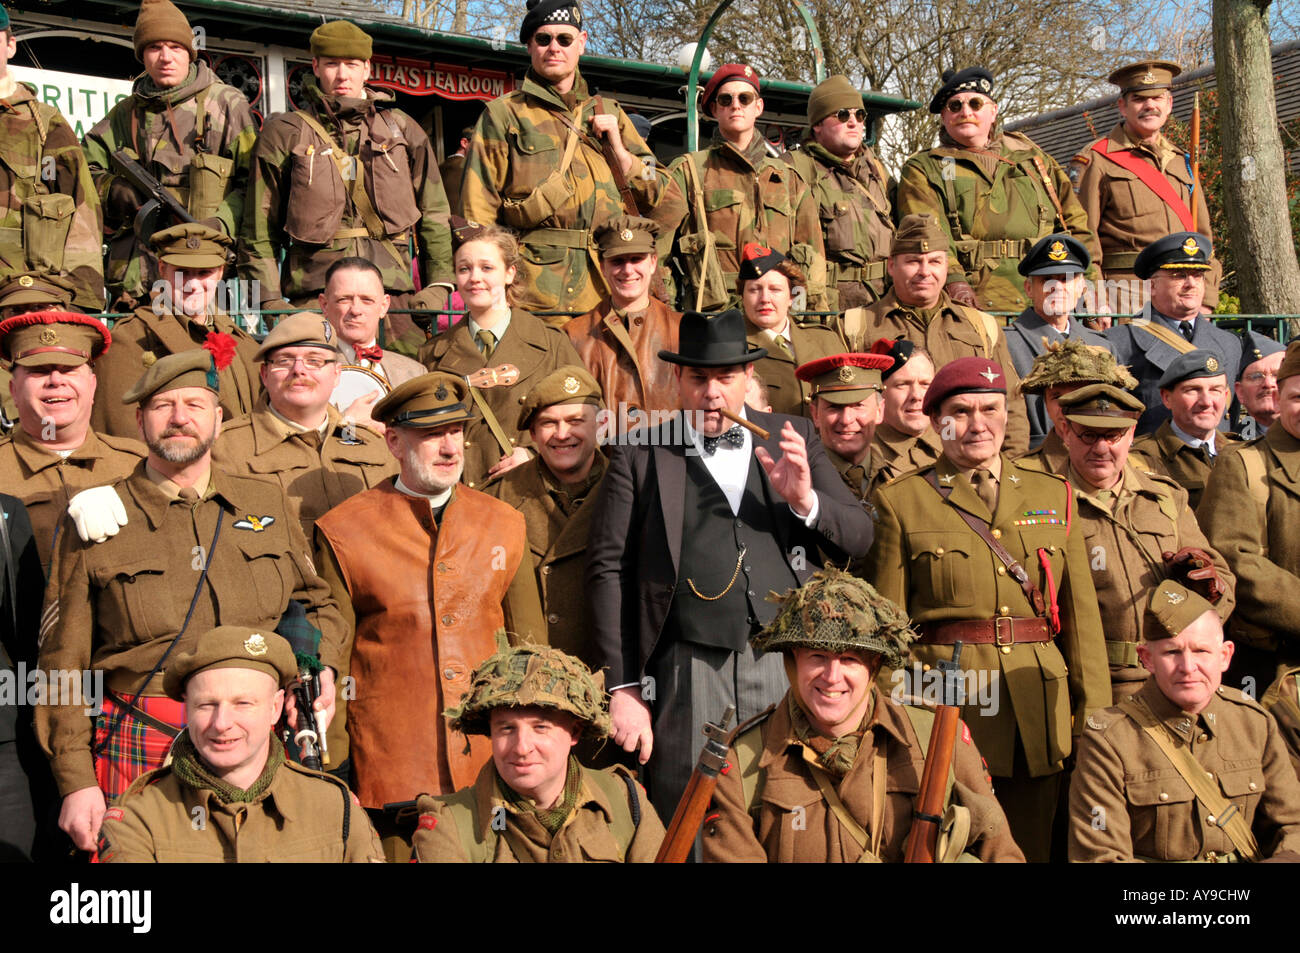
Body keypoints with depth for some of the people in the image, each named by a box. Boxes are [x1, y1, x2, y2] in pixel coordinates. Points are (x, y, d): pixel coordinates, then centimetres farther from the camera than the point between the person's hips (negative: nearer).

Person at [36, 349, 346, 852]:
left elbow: (316, 602, 19)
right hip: (143, 750, -2)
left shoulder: (267, 504, 10)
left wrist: (322, 666, -2)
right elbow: (65, 662, 2)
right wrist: (76, 781, -3)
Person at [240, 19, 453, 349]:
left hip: (394, 287, 2)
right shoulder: (284, 133, 10)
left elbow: (434, 214, 18)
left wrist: (438, 284, 7)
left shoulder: (402, 129, 17)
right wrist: (268, 298, 0)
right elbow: (259, 228, 10)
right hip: (313, 290, -1)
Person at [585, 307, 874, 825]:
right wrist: (622, 687, -4)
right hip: (691, 672, -2)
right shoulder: (640, 455, 3)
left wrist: (805, 501, -10)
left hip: (787, 665, 2)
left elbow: (859, 536, 11)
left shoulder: (793, 438, 11)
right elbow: (608, 569, 0)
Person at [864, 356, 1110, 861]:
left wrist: (1095, 719, 5)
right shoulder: (900, 502, 1)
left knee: (1032, 847, 10)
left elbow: (1082, 614, 9)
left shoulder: (1054, 495, 11)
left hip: (1039, 708, 3)